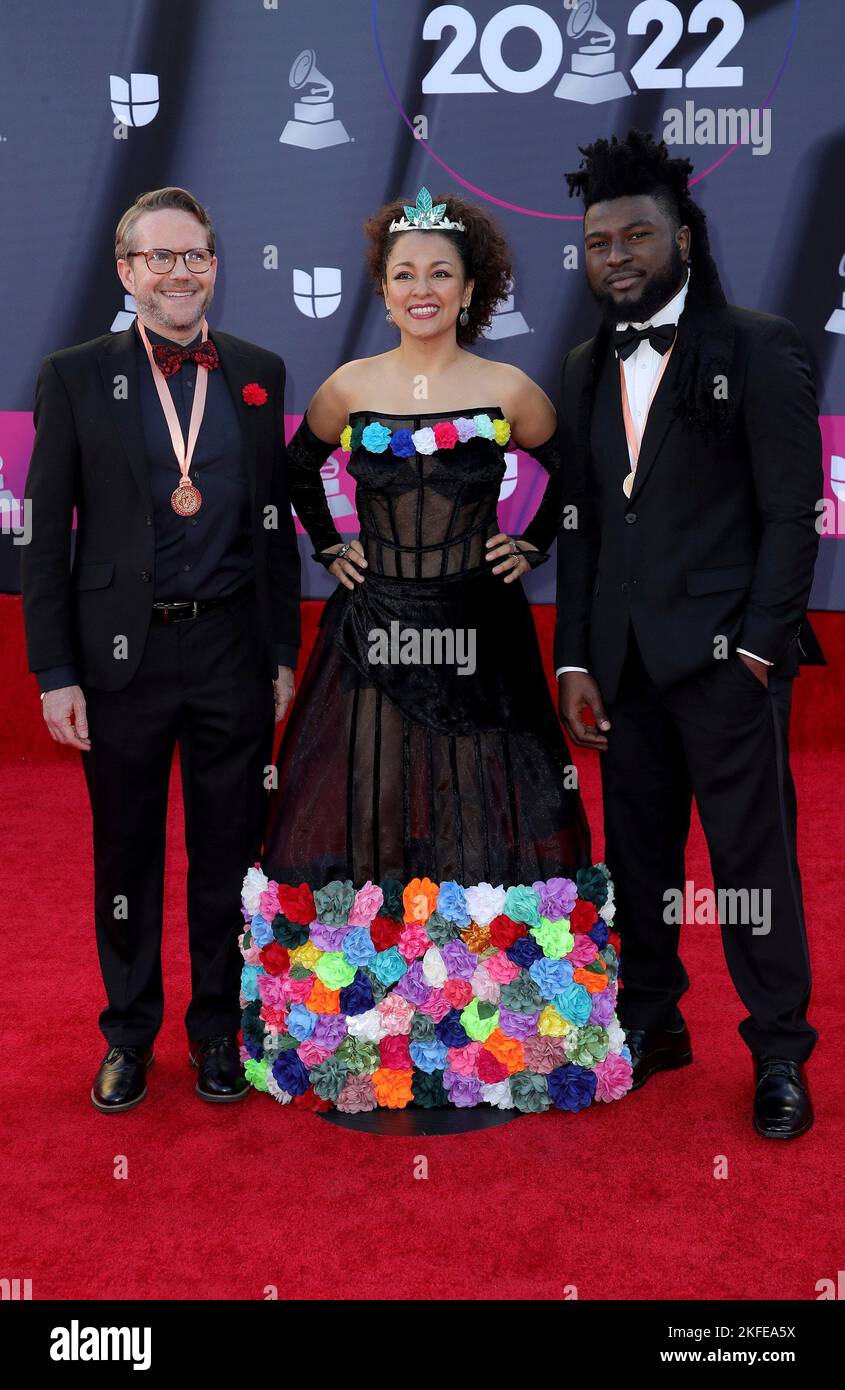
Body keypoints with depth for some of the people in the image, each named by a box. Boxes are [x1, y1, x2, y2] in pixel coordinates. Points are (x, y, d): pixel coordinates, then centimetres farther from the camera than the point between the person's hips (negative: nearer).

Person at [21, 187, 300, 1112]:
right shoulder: (74, 377, 0)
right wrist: (54, 672, -5)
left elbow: (277, 521, 8)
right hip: (122, 653, -1)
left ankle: (217, 1027, 30)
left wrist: (283, 652, 5)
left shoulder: (259, 373, 7)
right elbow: (45, 534, -1)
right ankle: (129, 1033, 30)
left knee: (227, 853, 11)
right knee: (125, 857, 11)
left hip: (232, 647, 2)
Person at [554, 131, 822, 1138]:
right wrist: (574, 660, 6)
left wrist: (758, 647, -11)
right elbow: (580, 524, 12)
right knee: (637, 853, 11)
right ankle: (651, 1020, 26)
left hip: (724, 653, -5)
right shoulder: (586, 370, 15)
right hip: (623, 660, 5)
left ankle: (779, 1051, 14)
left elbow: (792, 511, -4)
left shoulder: (757, 349, 0)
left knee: (752, 856, 0)